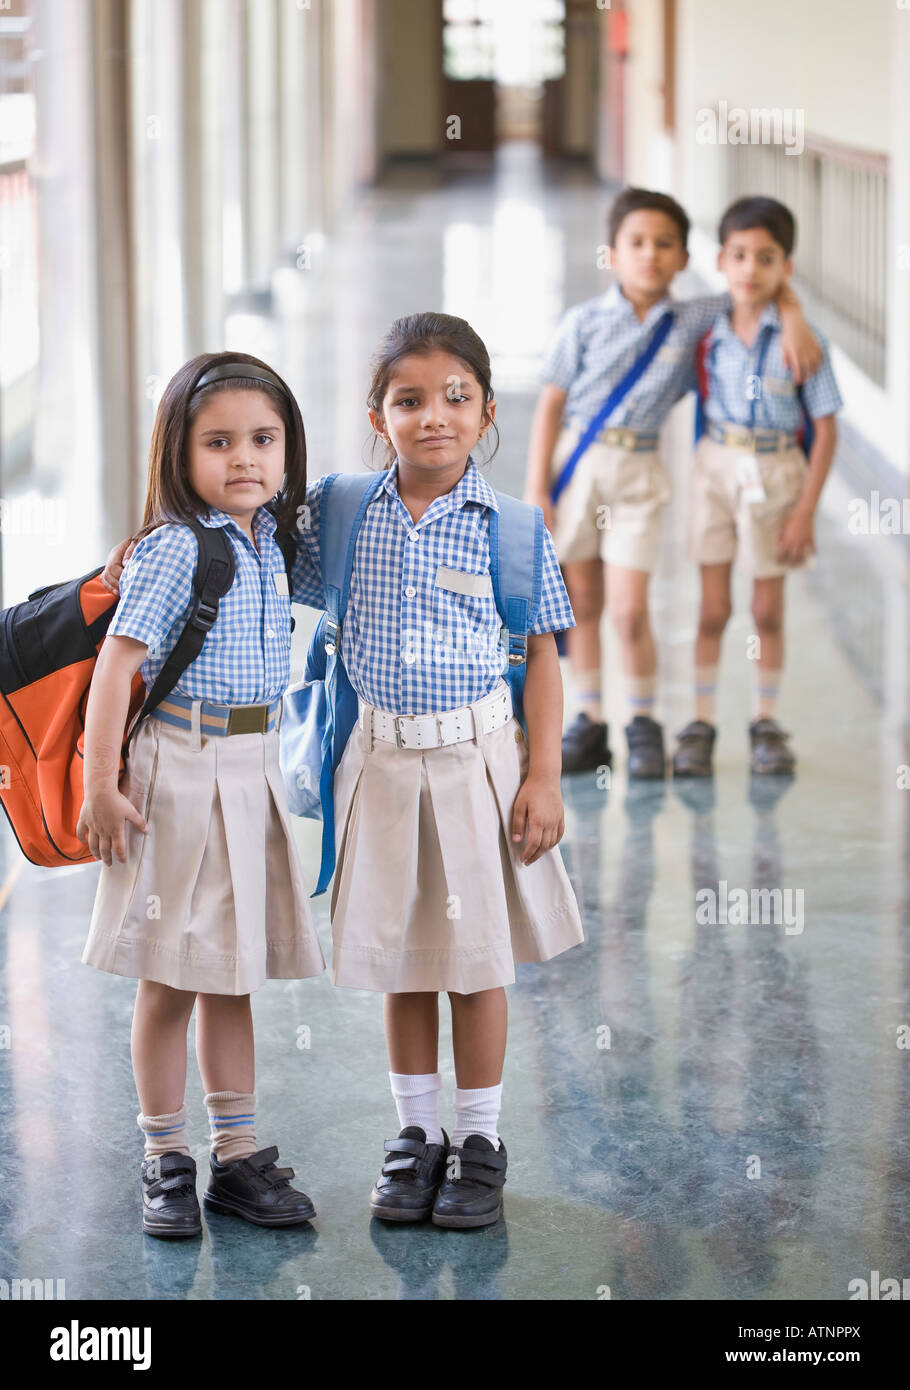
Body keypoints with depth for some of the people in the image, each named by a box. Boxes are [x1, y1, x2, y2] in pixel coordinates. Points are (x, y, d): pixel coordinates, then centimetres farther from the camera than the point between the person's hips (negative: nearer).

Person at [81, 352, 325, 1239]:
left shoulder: (267, 541, 8)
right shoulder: (174, 547, -13)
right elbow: (117, 661, -16)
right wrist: (100, 786, -18)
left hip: (251, 771, 7)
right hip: (180, 772, -7)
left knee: (232, 977, 13)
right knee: (170, 982, 2)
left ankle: (238, 1156, 21)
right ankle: (165, 1164, 12)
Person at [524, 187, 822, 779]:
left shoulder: (694, 320, 1)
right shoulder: (585, 322, -2)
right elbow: (552, 404, -1)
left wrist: (795, 323, -5)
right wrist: (536, 491, -5)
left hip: (637, 470, 0)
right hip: (575, 462, 0)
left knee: (630, 610, -7)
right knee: (582, 602, 7)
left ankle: (644, 723, 11)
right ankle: (590, 722, 19)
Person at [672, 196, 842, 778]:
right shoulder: (709, 336, -1)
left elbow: (825, 429, -8)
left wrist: (806, 511, -12)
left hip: (776, 473, -2)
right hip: (716, 468, 2)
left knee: (768, 609, 8)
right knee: (713, 608, 5)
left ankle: (766, 722, 22)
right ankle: (701, 723, 15)